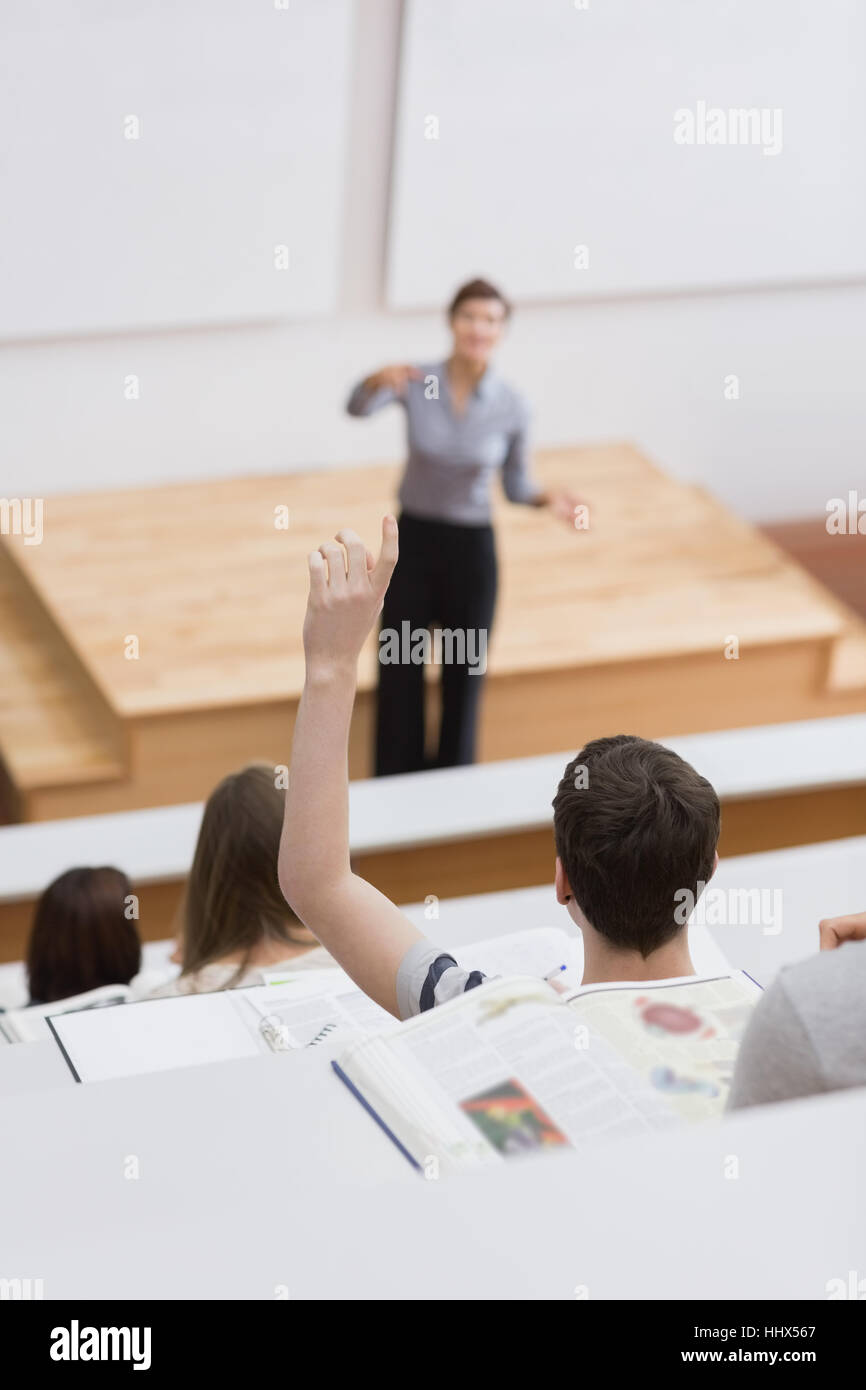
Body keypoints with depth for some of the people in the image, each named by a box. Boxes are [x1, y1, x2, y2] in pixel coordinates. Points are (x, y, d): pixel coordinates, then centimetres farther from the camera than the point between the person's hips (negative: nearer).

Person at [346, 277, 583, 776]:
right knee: (399, 675, 6)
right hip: (413, 540, 0)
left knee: (464, 679, 8)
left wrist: (548, 498, -18)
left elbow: (516, 484, 3)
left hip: (472, 547, 0)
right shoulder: (418, 382, -12)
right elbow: (356, 408, -30)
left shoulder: (511, 407, -10)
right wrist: (378, 380, -51)